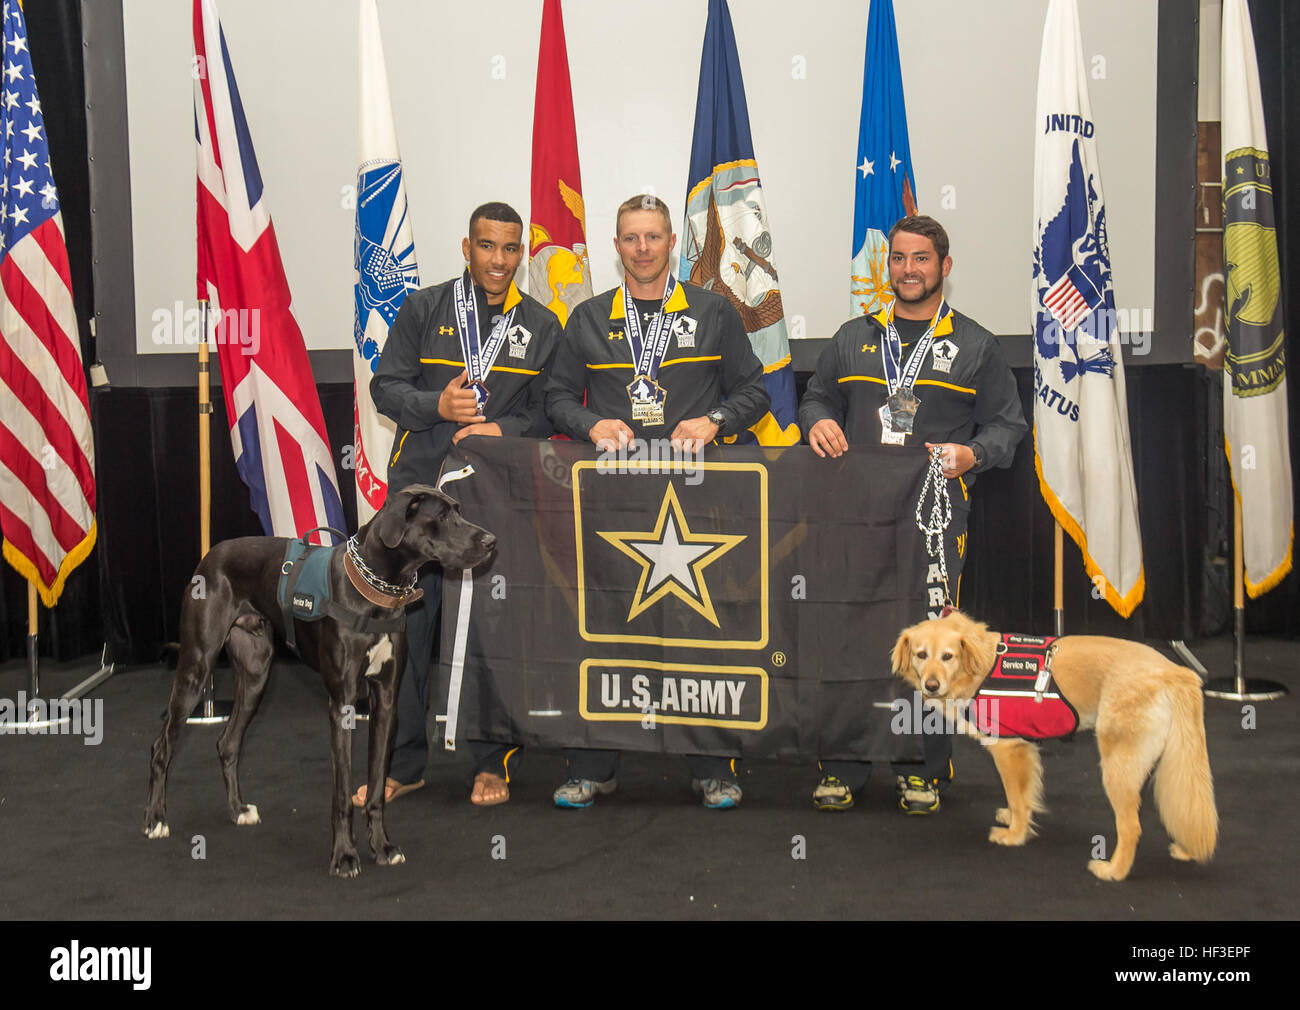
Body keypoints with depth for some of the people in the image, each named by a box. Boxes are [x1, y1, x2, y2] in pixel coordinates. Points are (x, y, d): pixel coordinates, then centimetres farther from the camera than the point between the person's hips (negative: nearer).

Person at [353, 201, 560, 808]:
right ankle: (401, 764, 15)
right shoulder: (424, 309, 7)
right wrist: (437, 406, -13)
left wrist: (503, 430, -10)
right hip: (419, 489, 0)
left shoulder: (541, 326, 10)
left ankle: (493, 764, 15)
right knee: (404, 625, 3)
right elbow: (385, 387, 6)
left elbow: (550, 413, 8)